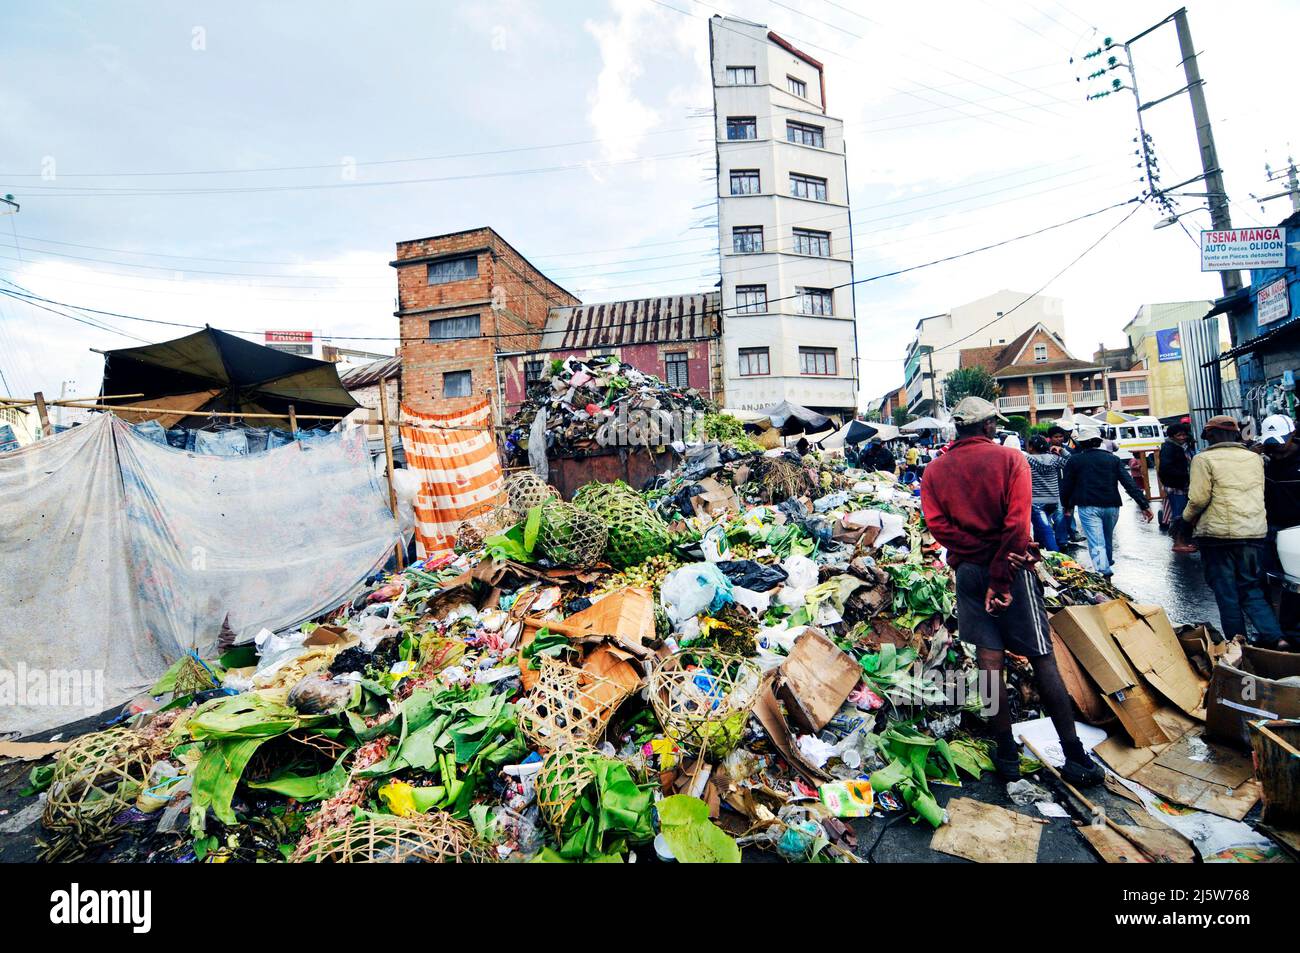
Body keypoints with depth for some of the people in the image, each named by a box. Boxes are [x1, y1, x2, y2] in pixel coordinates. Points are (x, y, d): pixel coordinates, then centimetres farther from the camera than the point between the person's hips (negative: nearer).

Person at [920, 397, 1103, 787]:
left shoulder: (935, 470, 3)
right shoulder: (1010, 458, -4)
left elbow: (937, 524, -8)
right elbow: (1017, 522, -13)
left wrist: (985, 557, -11)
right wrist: (1001, 577, -12)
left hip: (969, 570, 2)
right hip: (1012, 568, -2)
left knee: (990, 657, 8)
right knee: (1042, 658, 6)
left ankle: (1007, 754, 16)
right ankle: (1075, 756, 13)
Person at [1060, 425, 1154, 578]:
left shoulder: (1074, 460, -2)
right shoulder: (1113, 459, 5)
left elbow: (1066, 486, 0)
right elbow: (1129, 483, -3)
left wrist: (1067, 505, 12)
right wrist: (1144, 505, -5)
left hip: (1088, 507, -4)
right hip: (1111, 506, 4)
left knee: (1096, 543, -7)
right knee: (1108, 539, 23)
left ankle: (1103, 572, -19)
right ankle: (1108, 565, 40)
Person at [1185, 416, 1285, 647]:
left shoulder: (1204, 459, -8)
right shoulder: (1255, 458, 11)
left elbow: (1198, 498, -13)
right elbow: (1258, 495, 15)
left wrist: (1187, 518, 6)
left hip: (1218, 534, -5)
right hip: (1254, 533, 5)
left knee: (1226, 591, 5)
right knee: (1251, 588, 14)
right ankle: (1274, 636, 1)